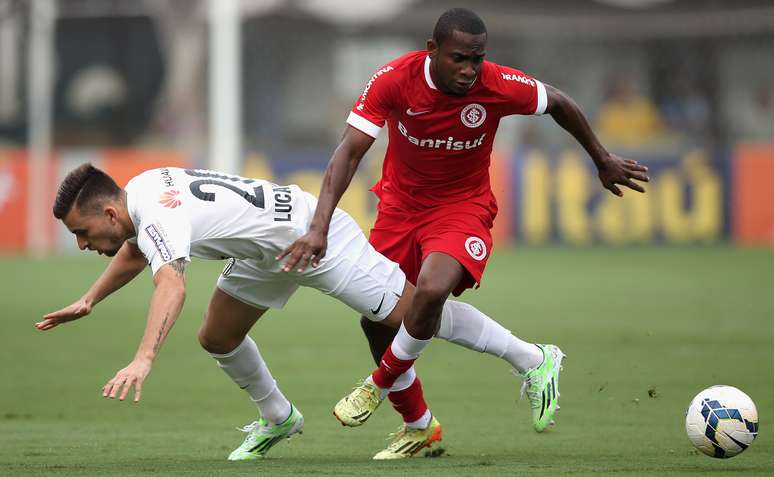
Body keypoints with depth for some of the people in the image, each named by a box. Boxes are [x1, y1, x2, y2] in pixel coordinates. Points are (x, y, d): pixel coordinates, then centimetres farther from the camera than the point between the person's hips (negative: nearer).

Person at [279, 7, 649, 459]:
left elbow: (559, 102, -1)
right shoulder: (393, 81, -22)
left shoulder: (499, 86, -22)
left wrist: (603, 160, 12)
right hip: (401, 204, 3)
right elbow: (350, 152, -23)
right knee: (376, 321, 4)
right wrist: (320, 227, -33)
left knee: (431, 290, -31)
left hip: (463, 206, -3)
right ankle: (417, 423, 29)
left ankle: (380, 385, -2)